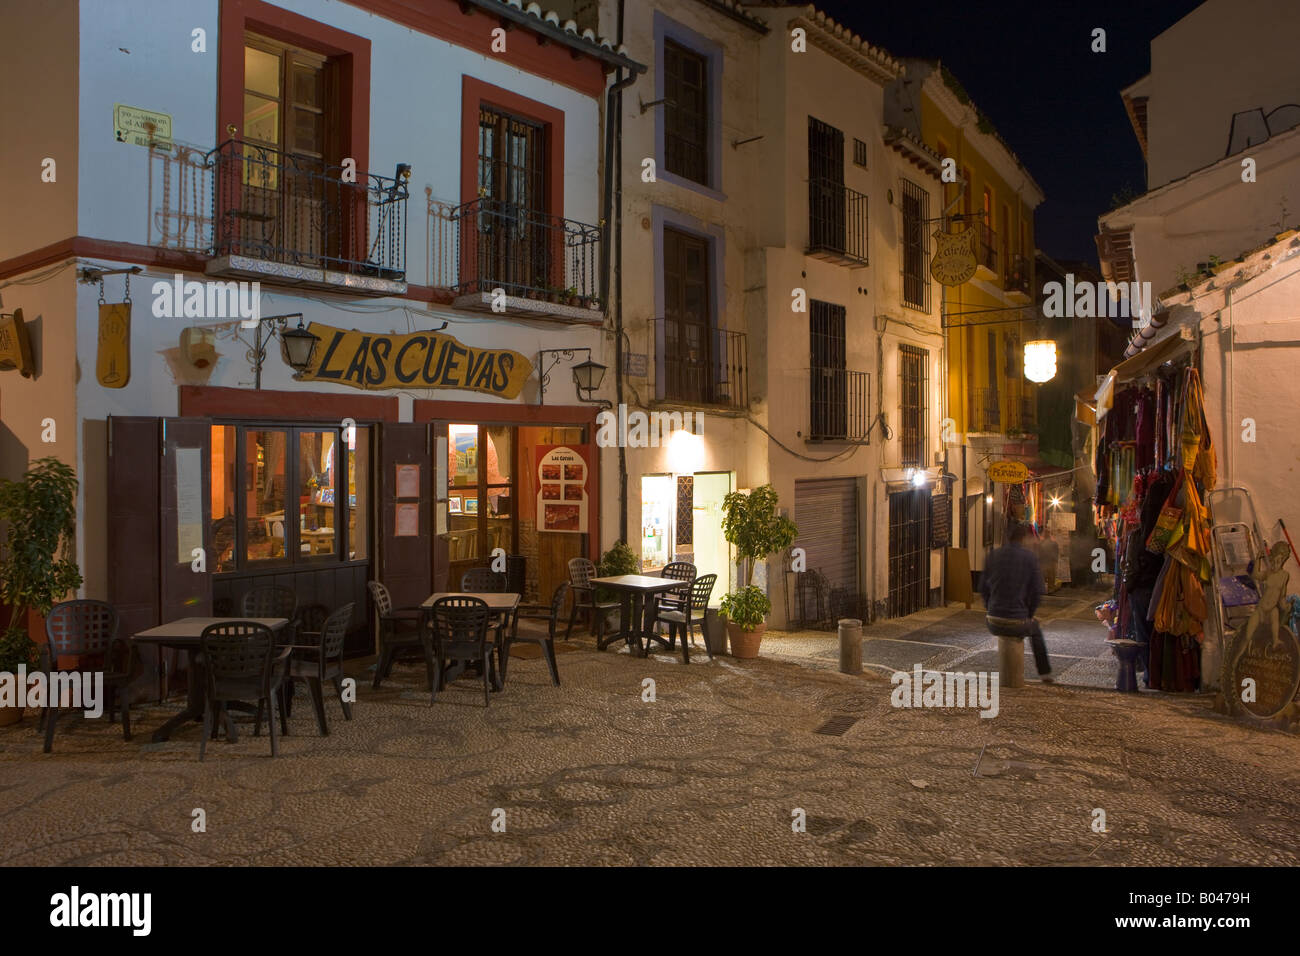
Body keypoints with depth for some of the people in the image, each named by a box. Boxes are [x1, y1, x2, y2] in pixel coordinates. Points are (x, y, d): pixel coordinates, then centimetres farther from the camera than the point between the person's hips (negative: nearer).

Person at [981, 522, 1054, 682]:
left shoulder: (994, 555, 3)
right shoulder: (1030, 558, -6)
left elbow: (983, 587, 7)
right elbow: (1037, 592, -7)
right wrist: (1029, 615, 8)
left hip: (993, 622, 2)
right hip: (1018, 622, -2)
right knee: (1035, 629, 36)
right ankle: (1045, 672, 45)